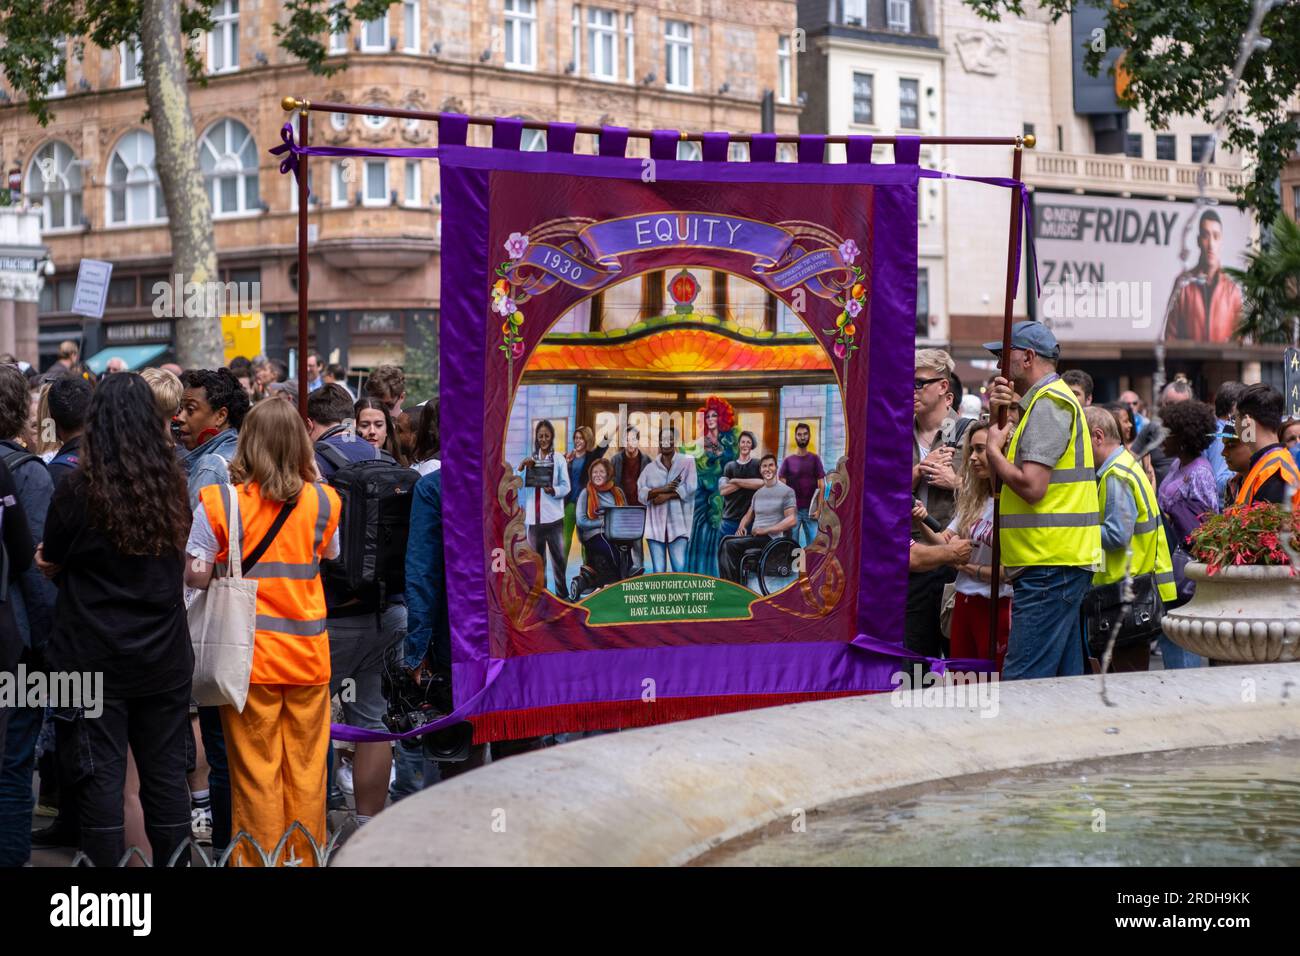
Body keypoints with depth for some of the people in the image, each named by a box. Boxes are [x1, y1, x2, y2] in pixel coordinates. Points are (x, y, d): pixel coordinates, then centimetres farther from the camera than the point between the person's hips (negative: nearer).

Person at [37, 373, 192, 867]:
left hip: (94, 658, -4)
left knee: (101, 775, 3)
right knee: (166, 774, 11)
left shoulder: (80, 488, -14)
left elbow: (50, 565, 0)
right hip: (164, 656, 4)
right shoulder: (174, 482, -1)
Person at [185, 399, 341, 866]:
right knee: (307, 770, 10)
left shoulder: (219, 502, -9)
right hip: (309, 653, 2)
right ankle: (306, 858, 18)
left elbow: (196, 575, -11)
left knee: (256, 772, 4)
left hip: (251, 654, -2)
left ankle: (260, 860, 11)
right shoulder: (321, 501, 0)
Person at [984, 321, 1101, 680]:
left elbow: (1031, 486, -21)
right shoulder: (1048, 400, 22)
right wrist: (999, 417, 6)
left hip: (1050, 566, -11)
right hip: (1059, 561, 11)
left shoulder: (1049, 402, -11)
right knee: (1064, 683, 11)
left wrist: (994, 449, -6)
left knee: (1023, 682, -13)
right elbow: (1011, 473, 19)